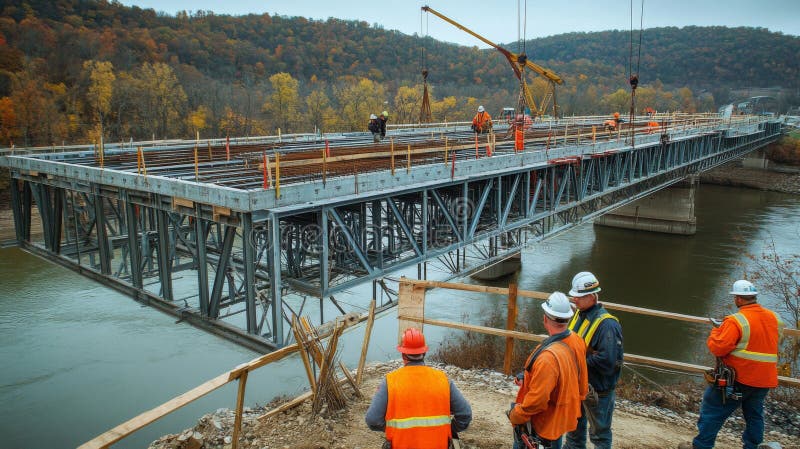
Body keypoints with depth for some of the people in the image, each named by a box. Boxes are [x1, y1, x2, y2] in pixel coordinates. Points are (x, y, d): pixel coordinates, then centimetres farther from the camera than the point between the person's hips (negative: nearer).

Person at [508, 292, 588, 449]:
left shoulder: (548, 356, -35)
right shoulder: (577, 341, -9)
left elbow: (536, 400, -30)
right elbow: (582, 384, 5)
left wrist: (515, 416, -14)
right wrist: (576, 402, 20)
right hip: (563, 417, 8)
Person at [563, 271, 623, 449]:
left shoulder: (607, 324, -27)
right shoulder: (579, 315, 0)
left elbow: (607, 362, -33)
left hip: (597, 390, -8)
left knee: (599, 433, 11)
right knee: (575, 423, 28)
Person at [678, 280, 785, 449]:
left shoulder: (736, 321, -19)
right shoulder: (775, 318, 4)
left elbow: (718, 348, -21)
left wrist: (715, 332, -3)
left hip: (738, 378, -6)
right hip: (764, 380, 6)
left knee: (713, 411, 5)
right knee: (754, 415, 22)